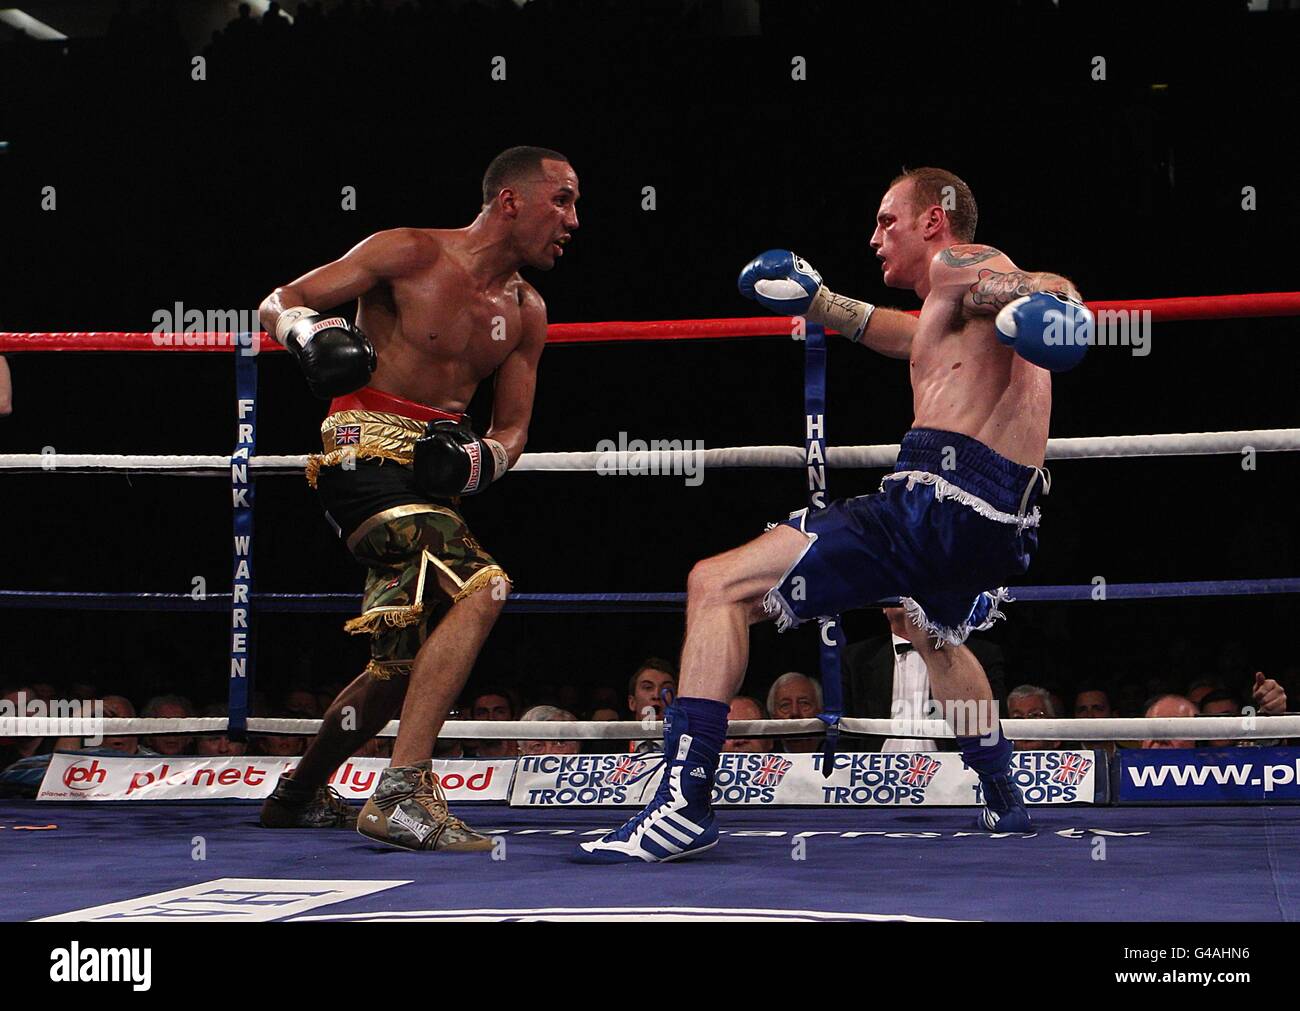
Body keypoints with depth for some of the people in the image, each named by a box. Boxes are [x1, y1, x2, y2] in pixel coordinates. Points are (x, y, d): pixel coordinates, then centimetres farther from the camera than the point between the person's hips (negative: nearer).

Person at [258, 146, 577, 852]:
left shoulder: (526, 312, 14)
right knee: (480, 585, -29)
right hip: (368, 454, -9)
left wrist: (475, 459, -6)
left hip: (429, 475, 9)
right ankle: (401, 794, -33)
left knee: (406, 664, 19)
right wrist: (313, 333, -25)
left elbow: (512, 430, 17)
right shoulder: (409, 253, -5)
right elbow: (278, 303, -3)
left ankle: (298, 794, 41)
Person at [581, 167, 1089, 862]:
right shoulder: (950, 309, 31)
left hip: (941, 501, -10)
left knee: (718, 586, -13)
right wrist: (819, 302, 54)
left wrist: (1052, 302, -40)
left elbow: (1051, 286, -17)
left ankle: (683, 804, -25)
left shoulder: (960, 265, 3)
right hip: (1002, 524, 10)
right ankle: (1004, 802, 48)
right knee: (933, 631, 45)